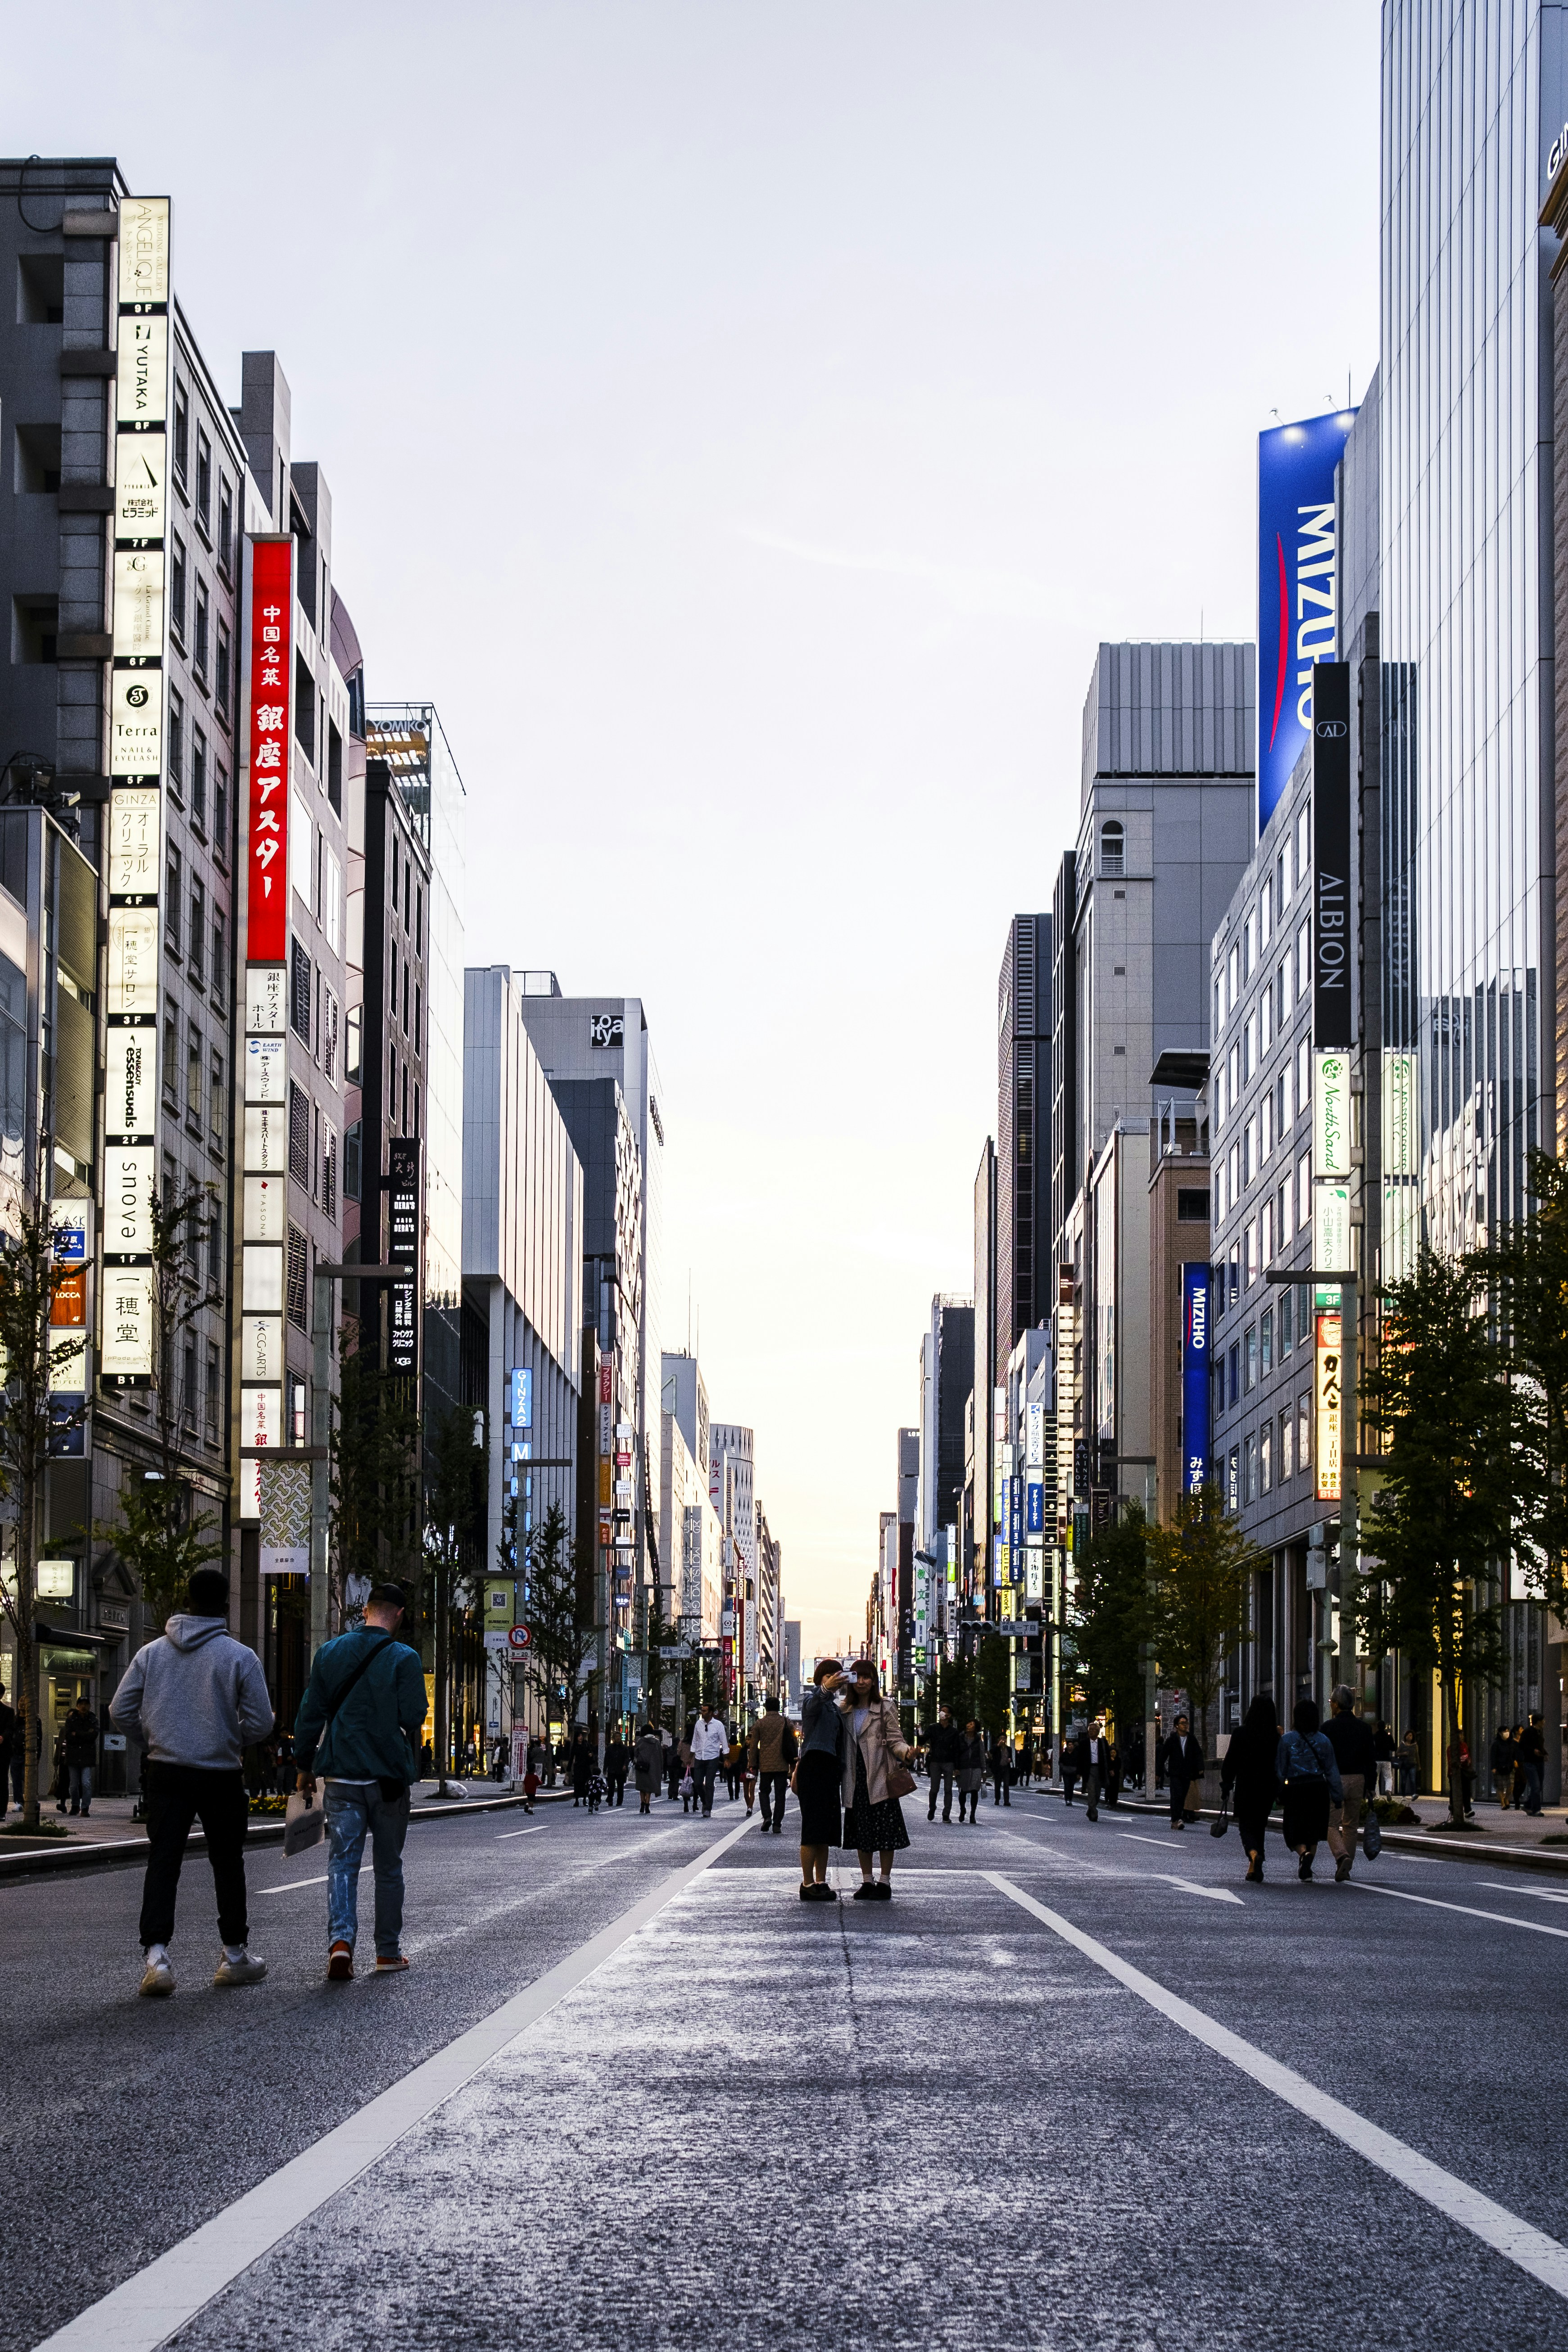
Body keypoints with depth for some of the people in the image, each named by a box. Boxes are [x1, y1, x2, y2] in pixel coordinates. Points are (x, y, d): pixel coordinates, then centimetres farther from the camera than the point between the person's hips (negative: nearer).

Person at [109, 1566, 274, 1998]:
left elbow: (120, 1713, 3)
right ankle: (235, 1956, 22)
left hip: (166, 1774, 2)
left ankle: (155, 1955, -15)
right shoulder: (240, 1657, -7)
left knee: (162, 1864, 1)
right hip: (222, 1777, -2)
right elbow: (261, 1722, -8)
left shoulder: (152, 1653, 2)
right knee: (228, 1865, 13)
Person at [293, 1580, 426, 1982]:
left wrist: (304, 1765, 15)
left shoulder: (330, 1652, 5)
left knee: (342, 1861, 1)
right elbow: (413, 1717, -12)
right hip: (388, 1777, -2)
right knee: (389, 1866, 11)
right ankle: (388, 1952, 16)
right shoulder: (404, 1658, -8)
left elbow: (309, 1714, 7)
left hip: (341, 1774, 2)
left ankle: (341, 1940, -20)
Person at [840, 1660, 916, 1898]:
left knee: (885, 1831, -4)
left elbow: (894, 1739, -6)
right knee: (861, 1832, 8)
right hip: (856, 1779, 4)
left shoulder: (885, 1708, 0)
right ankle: (867, 1881, 17)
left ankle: (885, 1881, 4)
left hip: (879, 1777, -4)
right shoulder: (845, 1711, 12)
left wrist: (905, 1752, -27)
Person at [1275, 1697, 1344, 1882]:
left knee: (1295, 1832, 5)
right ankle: (1307, 1868, 16)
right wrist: (1338, 1796, 7)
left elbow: (1280, 1770, -5)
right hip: (1319, 1789, 3)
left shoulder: (1287, 1740, -7)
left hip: (1295, 1790, -3)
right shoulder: (1323, 1740, 0)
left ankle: (1304, 1853, -24)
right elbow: (1332, 1770, 2)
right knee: (1314, 1830, 15)